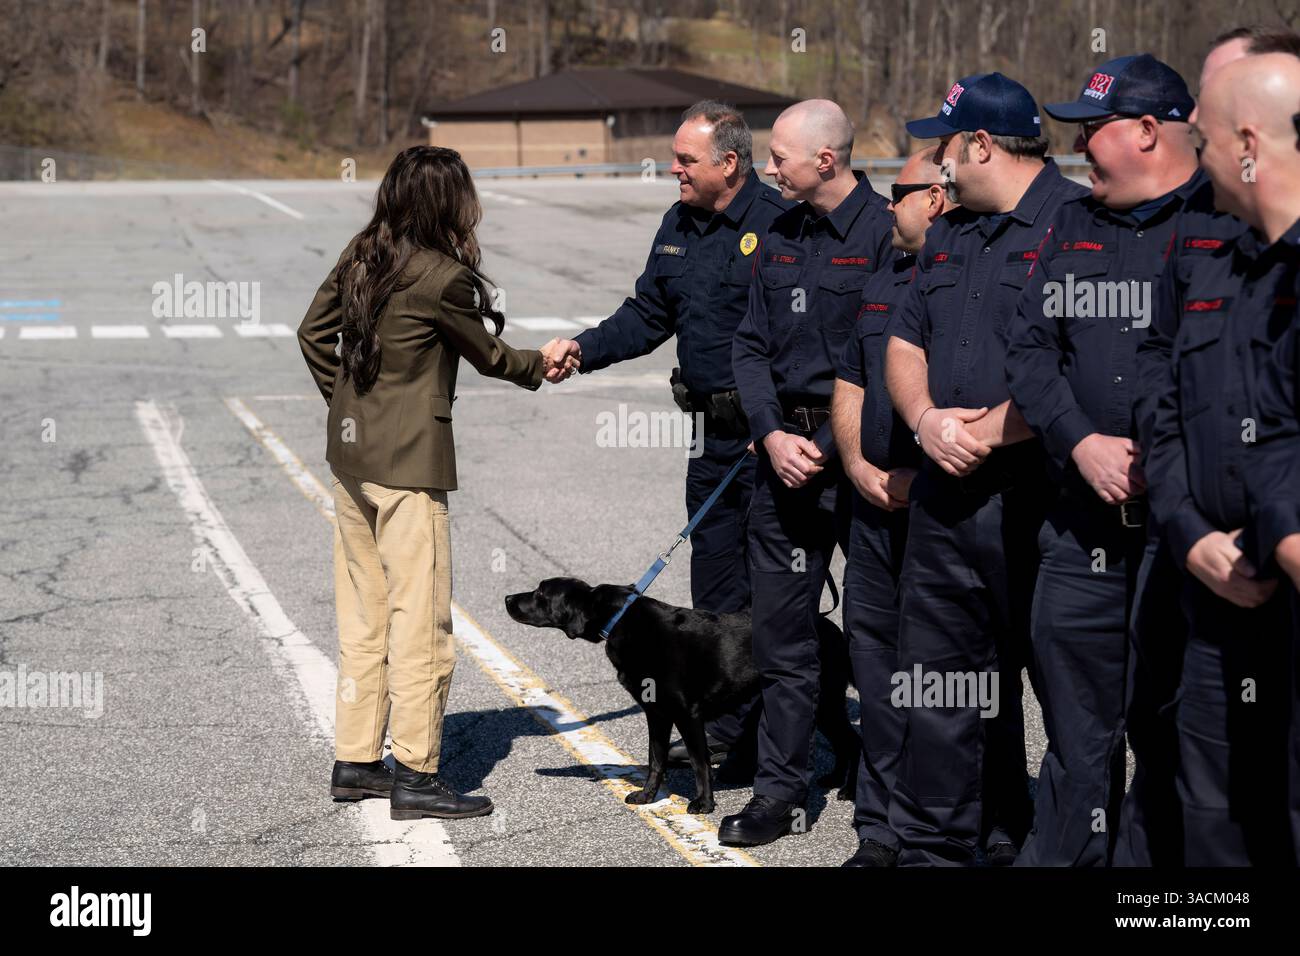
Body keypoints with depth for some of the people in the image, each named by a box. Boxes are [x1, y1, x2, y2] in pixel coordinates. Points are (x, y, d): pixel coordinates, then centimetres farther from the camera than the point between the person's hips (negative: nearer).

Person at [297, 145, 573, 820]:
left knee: (363, 615, 15)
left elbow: (313, 333, 15)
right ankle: (415, 777, 2)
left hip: (351, 455, 8)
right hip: (408, 466, -8)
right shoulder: (442, 278, -16)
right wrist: (542, 366, 18)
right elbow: (488, 356, -1)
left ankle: (355, 761, 21)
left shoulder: (361, 256, 5)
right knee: (420, 620, -2)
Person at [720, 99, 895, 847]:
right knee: (781, 629, 8)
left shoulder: (885, 232, -9)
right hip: (783, 448, 6)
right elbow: (751, 345, 12)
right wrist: (773, 436, -3)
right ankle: (781, 794, 15)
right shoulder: (780, 237, 13)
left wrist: (828, 447, -14)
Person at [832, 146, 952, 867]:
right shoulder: (881, 285, 18)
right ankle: (880, 827, 16)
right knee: (873, 646, 8)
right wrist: (858, 464, 5)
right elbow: (849, 384, 22)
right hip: (877, 501, 7)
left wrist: (924, 475, -16)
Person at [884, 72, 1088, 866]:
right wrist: (926, 419, -2)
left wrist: (986, 433, -16)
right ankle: (933, 843, 22)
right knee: (939, 678, 12)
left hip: (1038, 495, -8)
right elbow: (905, 342, 19)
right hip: (946, 493, 8)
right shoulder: (951, 234, 17)